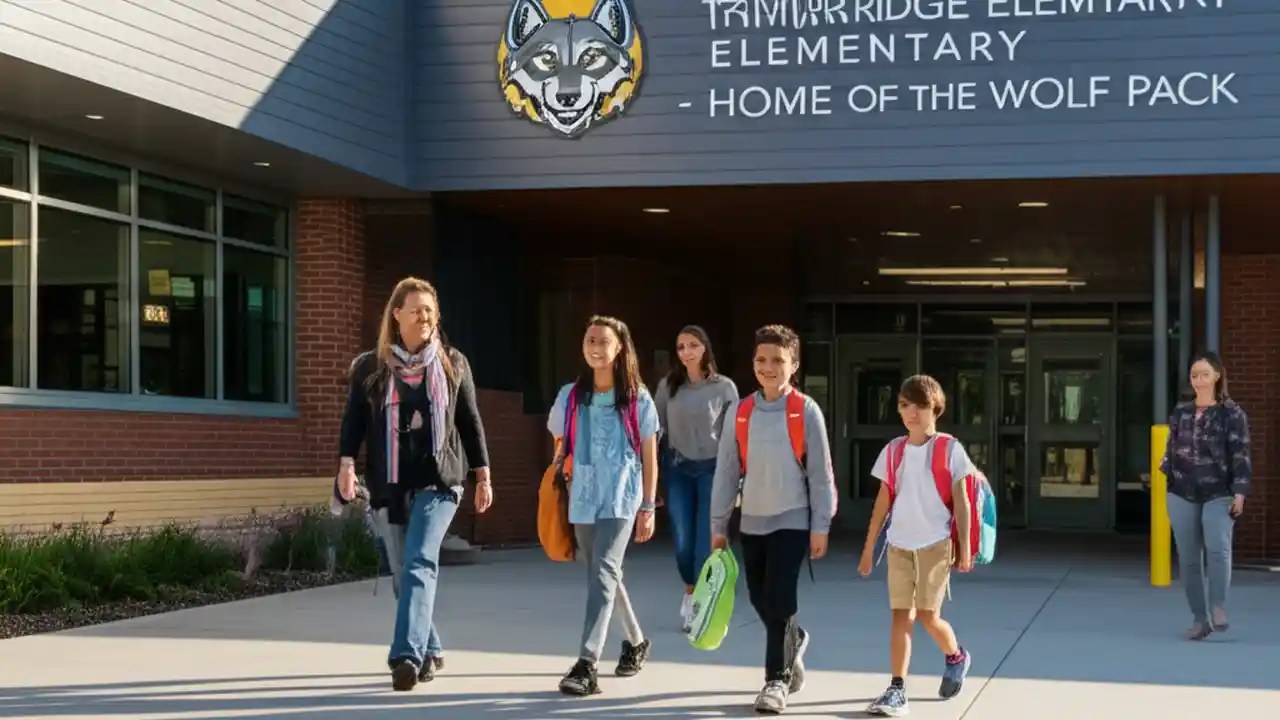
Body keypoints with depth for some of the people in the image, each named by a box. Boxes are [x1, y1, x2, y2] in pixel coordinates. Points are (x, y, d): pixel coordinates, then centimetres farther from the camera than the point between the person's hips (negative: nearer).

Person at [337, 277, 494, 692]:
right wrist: (347, 463, -14)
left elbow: (470, 421, 11)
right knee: (405, 572, 7)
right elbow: (354, 419, 2)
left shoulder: (453, 364, 8)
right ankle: (429, 651, 24)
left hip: (438, 481, -2)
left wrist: (483, 474, 10)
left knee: (419, 564, -18)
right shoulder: (370, 367, 6)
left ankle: (407, 656, -27)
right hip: (389, 484, 2)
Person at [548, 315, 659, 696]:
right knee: (605, 575, 15)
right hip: (583, 498, 4)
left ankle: (587, 664, -24)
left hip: (621, 499, -4)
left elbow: (649, 457, 2)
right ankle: (636, 641, 38)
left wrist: (648, 507, 0)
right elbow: (560, 445, 18)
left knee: (602, 572, -17)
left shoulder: (637, 399, -1)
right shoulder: (570, 396, 6)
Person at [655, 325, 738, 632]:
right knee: (683, 542, 3)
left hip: (712, 469, -2)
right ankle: (691, 591, 30)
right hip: (677, 469, 2)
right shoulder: (668, 386, 2)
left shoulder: (724, 387, -2)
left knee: (707, 541, -5)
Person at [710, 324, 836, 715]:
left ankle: (776, 680, 1)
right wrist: (718, 525, 5)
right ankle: (792, 642, 40)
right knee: (761, 602, 11)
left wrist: (820, 526, -6)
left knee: (779, 602, -10)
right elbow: (726, 472, 5)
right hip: (752, 522, 4)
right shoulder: (739, 412, 1)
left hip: (792, 521, -4)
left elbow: (820, 472, -5)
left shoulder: (806, 411, -6)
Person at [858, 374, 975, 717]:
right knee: (901, 615, -1)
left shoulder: (949, 449, -3)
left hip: (935, 544, -3)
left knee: (927, 615, -1)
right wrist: (868, 548, 9)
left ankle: (957, 656, 30)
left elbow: (961, 501, -2)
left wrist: (964, 547, -5)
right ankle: (897, 691, -1)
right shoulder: (894, 451, 7)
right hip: (899, 545, 3)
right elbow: (883, 502, 10)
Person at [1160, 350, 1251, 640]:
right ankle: (1199, 619, 13)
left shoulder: (1232, 413, -1)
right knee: (1188, 559, 4)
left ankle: (1218, 607, -14)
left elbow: (1240, 454, -5)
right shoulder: (1180, 413, 11)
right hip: (1182, 496, 4)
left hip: (1218, 495, -4)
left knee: (1218, 547, -26)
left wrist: (1239, 492, -12)